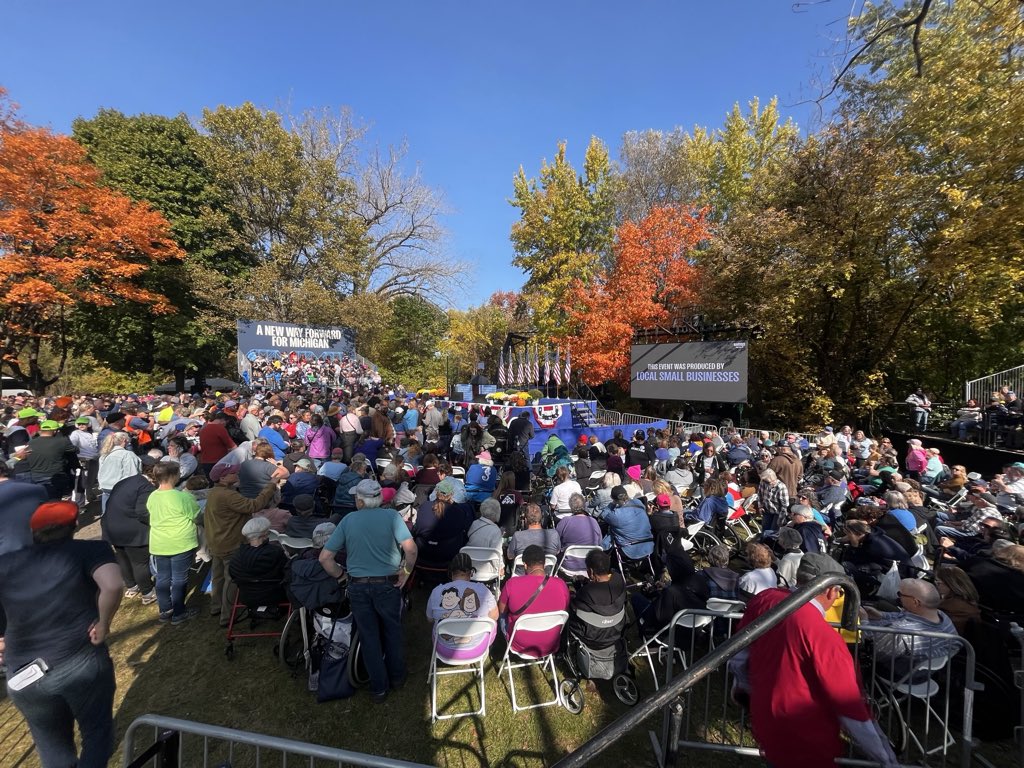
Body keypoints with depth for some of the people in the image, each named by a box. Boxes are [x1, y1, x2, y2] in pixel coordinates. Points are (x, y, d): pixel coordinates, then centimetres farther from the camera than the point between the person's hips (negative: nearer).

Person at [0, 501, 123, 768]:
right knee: (96, 733, 21)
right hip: (83, 665, -4)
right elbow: (112, 585, -27)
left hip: (23, 677, 4)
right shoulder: (89, 550, -10)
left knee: (53, 746, 27)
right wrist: (103, 624, -8)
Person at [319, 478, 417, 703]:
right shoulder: (391, 516, -12)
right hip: (388, 583, -1)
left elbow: (324, 557, -6)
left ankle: (379, 687, 31)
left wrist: (341, 575, 6)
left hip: (358, 586, 1)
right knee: (393, 631, 22)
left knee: (369, 636, 18)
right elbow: (410, 548, -23)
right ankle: (396, 676, 39)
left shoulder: (348, 520, -5)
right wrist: (407, 571, -7)